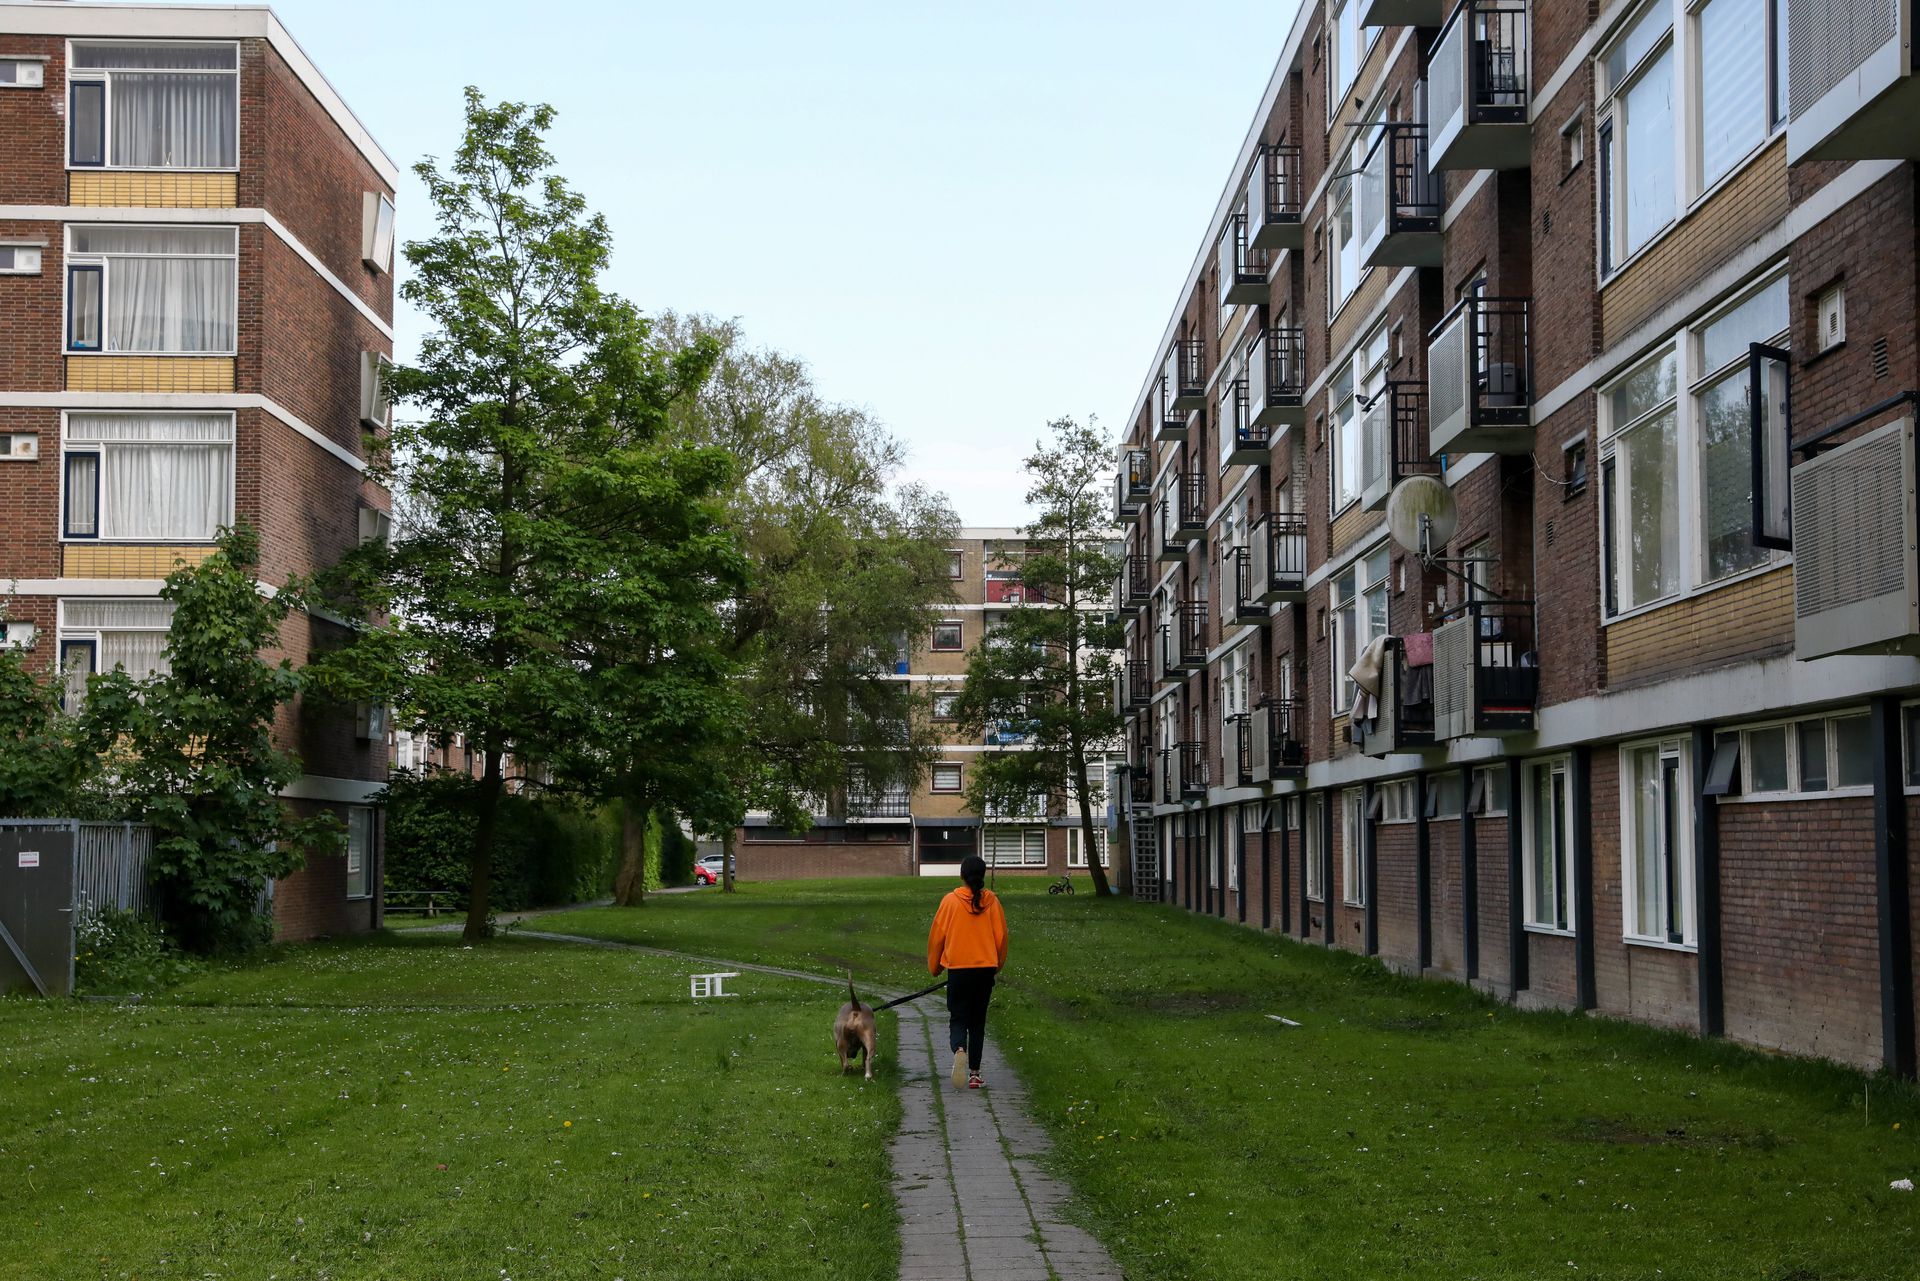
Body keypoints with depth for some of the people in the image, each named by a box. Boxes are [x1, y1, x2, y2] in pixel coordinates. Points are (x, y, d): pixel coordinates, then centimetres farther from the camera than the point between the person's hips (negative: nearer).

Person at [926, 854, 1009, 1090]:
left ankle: (960, 1051, -26)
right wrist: (998, 964, 21)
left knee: (958, 1019, 5)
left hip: (958, 969, -2)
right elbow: (1001, 936, 4)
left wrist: (933, 966, 14)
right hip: (985, 968, 2)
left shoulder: (950, 900, -6)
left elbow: (937, 935, -1)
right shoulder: (991, 901, -2)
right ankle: (974, 1073, 12)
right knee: (978, 1021, 13)